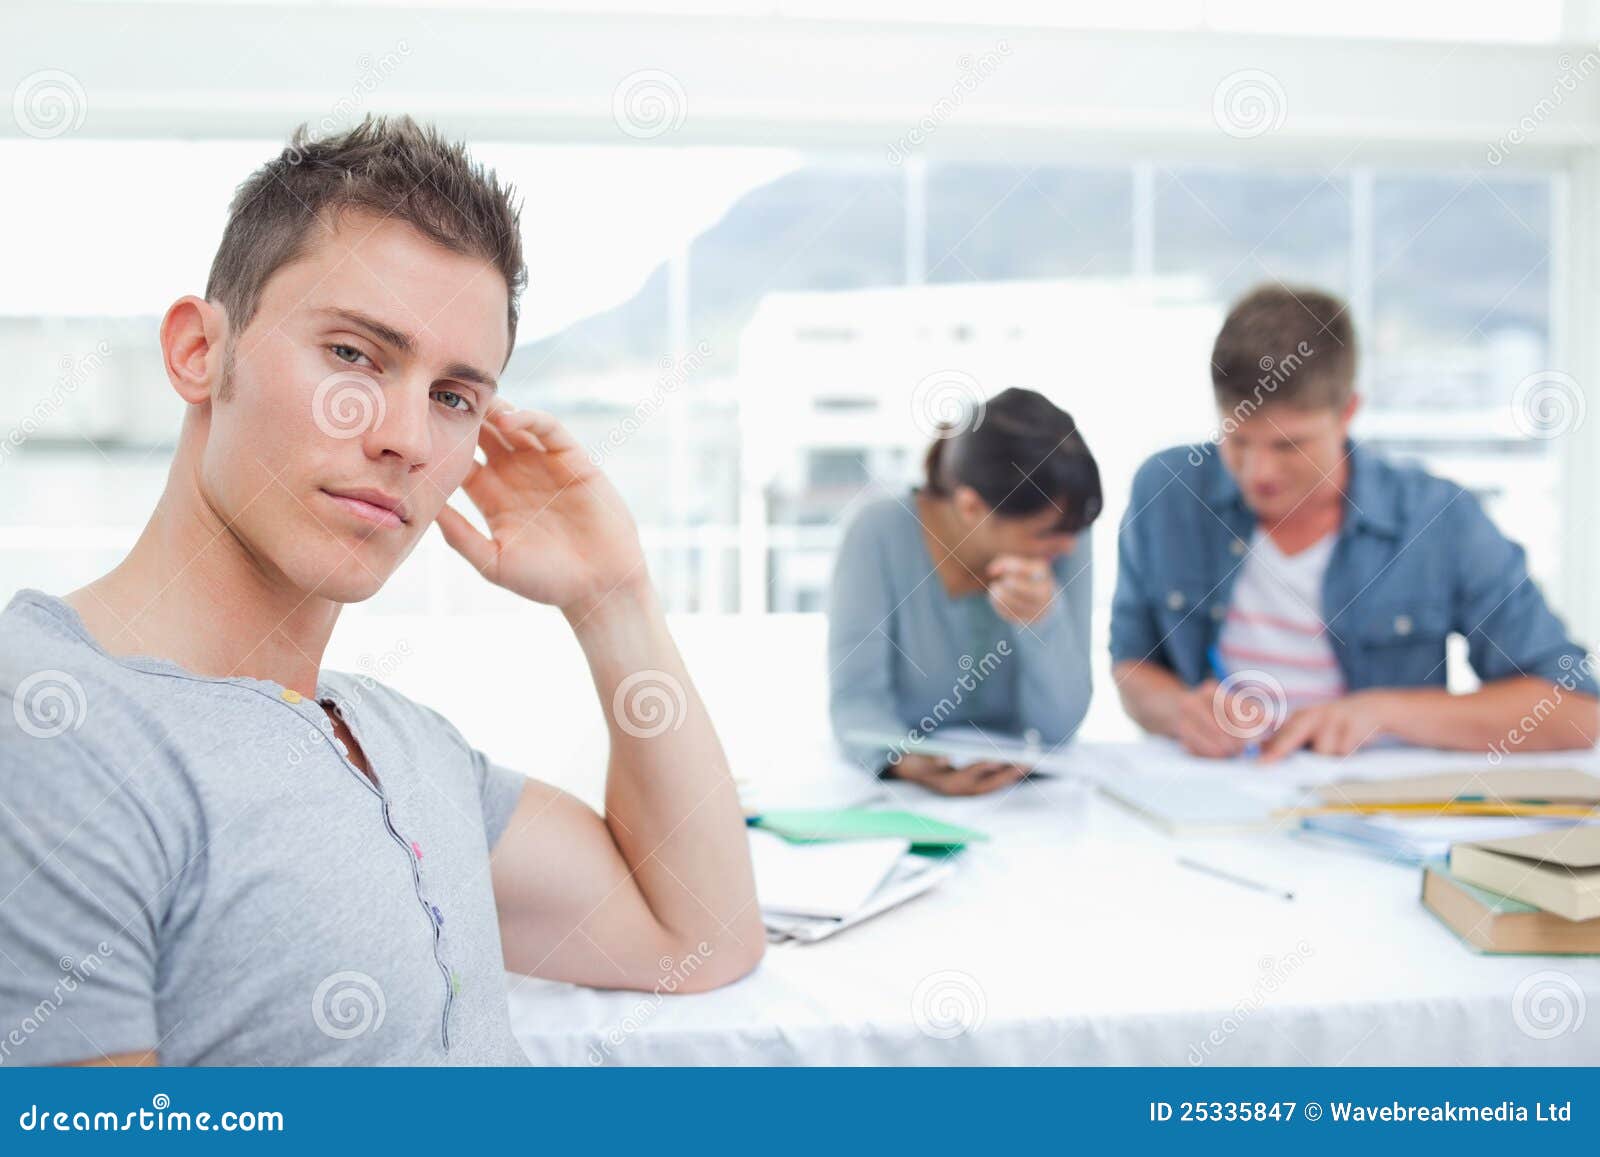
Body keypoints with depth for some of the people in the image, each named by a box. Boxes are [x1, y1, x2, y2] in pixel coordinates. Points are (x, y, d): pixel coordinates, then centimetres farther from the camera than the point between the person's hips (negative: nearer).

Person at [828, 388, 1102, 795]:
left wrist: (1045, 620, -28)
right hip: (899, 791, -1)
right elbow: (856, 698, -18)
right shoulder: (881, 534, -16)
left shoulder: (1066, 537, -10)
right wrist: (904, 760, -38)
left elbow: (1058, 727, -11)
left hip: (1017, 790, 1)